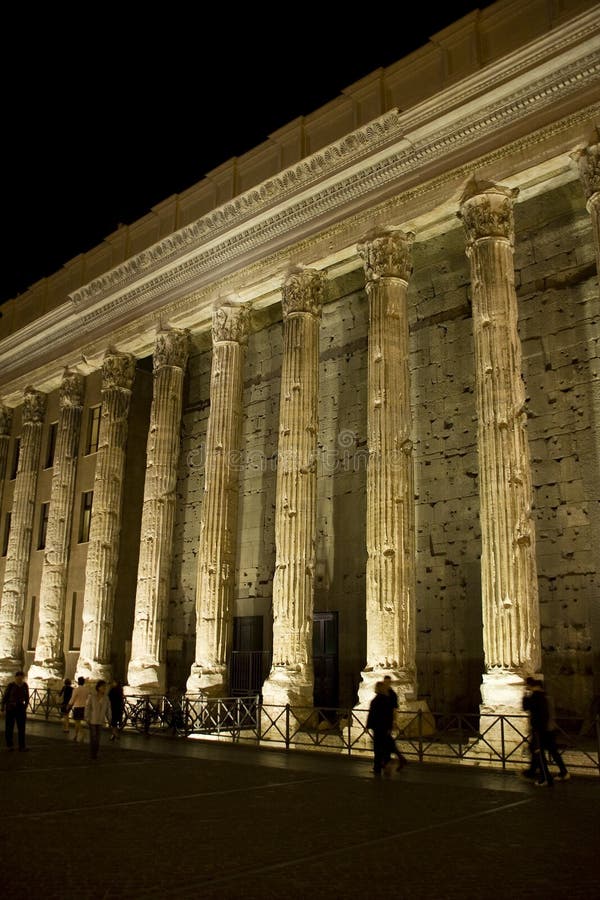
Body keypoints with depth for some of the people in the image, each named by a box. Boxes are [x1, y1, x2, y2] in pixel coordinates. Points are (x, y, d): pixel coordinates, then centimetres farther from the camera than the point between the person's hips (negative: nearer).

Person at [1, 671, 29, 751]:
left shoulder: (25, 685, -3)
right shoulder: (10, 685, -12)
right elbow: (5, 697, -5)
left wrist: (25, 708, 10)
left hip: (20, 708, 2)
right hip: (10, 708, -2)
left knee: (21, 727, -1)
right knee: (9, 727, 5)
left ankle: (22, 746, 2)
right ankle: (9, 745, 20)